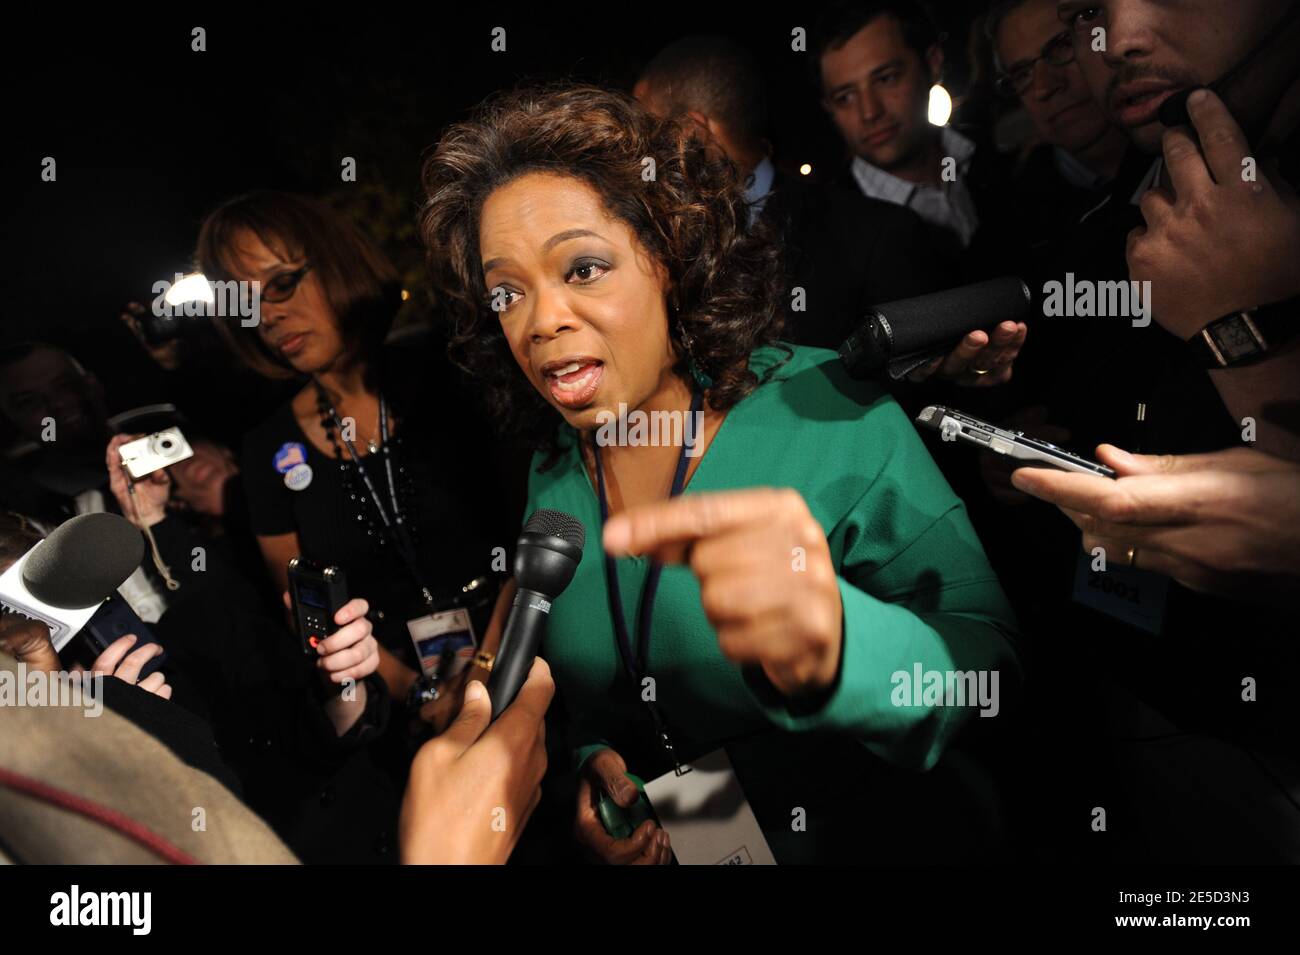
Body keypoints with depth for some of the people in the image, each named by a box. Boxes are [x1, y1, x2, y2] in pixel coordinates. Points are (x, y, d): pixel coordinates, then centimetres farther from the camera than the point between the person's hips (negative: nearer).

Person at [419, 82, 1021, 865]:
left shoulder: (827, 413, -17)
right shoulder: (551, 478, -3)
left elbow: (989, 665, -23)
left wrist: (833, 650, -42)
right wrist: (593, 763, -9)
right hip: (671, 844, 4)